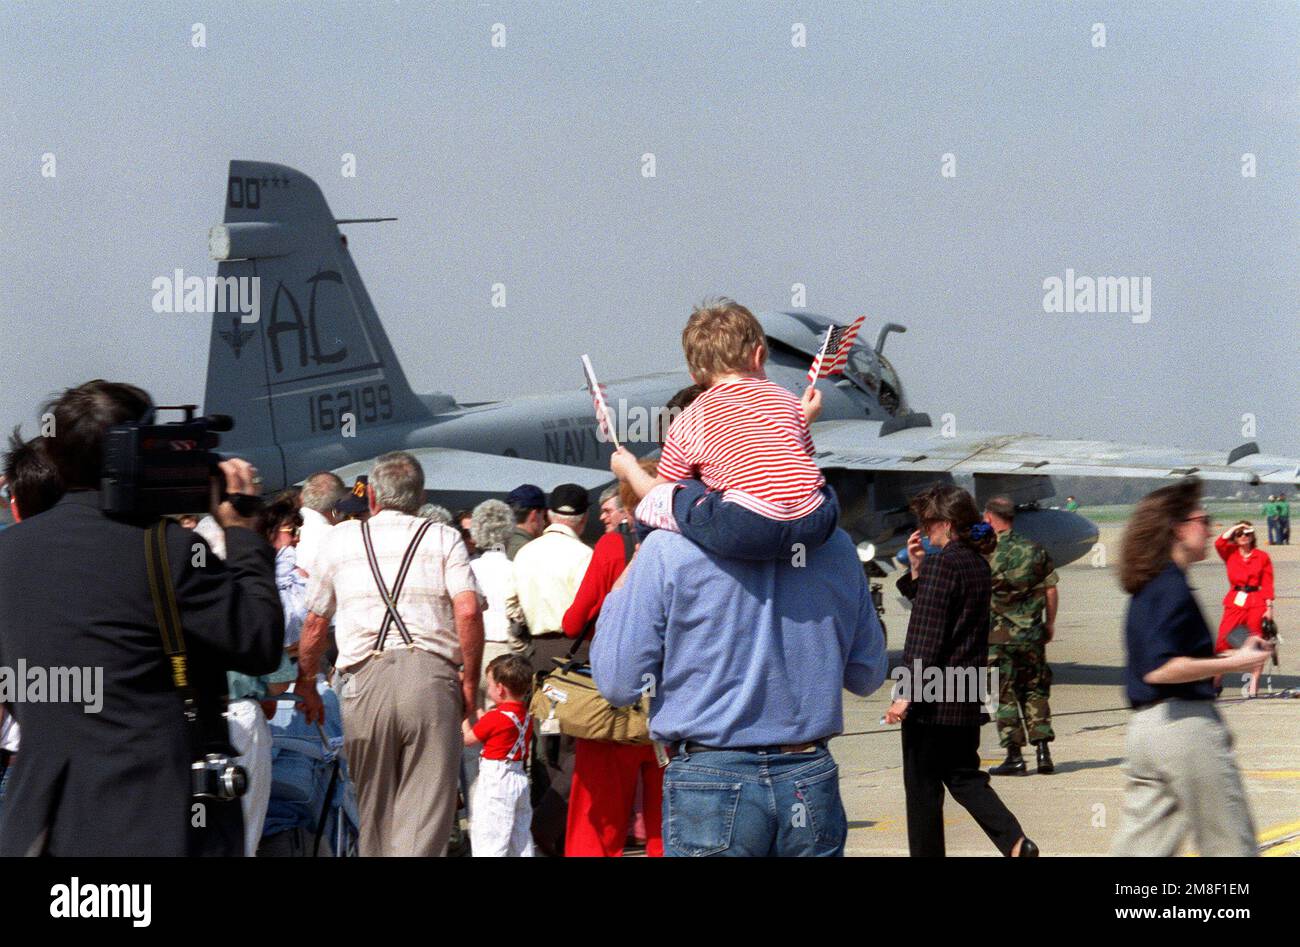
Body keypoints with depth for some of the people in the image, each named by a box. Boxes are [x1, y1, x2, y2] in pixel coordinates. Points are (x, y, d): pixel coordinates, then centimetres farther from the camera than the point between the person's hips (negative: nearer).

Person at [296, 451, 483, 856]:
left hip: (364, 678, 2)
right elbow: (468, 610, -2)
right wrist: (469, 681, 7)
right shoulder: (443, 538, 13)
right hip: (431, 674, -1)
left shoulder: (340, 538, 19)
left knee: (374, 810, 11)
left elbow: (314, 625, 21)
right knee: (425, 813, -6)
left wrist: (305, 686, 34)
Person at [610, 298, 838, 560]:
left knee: (655, 500, 15)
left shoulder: (686, 423, 14)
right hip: (813, 524, 3)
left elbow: (661, 492, 22)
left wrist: (629, 470, 43)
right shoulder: (787, 399, 22)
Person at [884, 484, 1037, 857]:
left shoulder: (942, 564, -16)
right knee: (964, 776, 14)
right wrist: (916, 572, 12)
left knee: (922, 785, 3)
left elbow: (926, 636, -20)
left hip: (933, 699, -9)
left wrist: (906, 694, -20)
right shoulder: (979, 565, 11)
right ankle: (1015, 841, -2)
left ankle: (927, 853, 8)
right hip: (967, 697, 9)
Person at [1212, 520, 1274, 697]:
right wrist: (1235, 527, -4)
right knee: (1223, 642, -8)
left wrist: (1269, 606, -3)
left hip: (1256, 603, -1)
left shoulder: (1262, 557, 5)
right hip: (1235, 603, 1)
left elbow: (1267, 583, 4)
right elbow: (1219, 543, -12)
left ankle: (1254, 685, 9)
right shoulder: (1230, 553, 8)